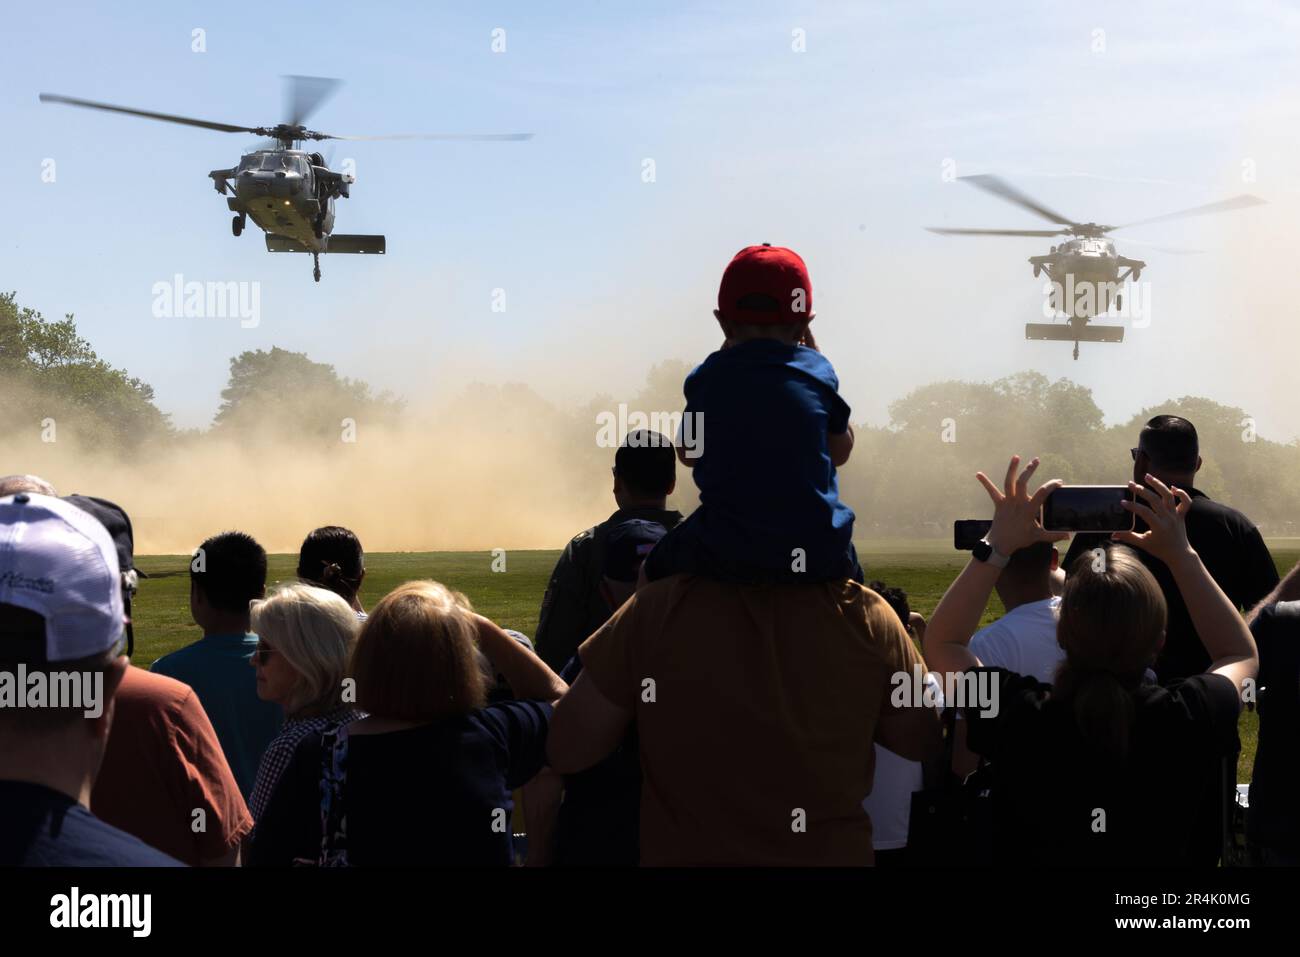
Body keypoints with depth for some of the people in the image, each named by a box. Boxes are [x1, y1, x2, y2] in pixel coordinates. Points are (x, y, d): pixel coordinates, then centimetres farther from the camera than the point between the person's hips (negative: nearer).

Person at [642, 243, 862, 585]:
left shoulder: (706, 378, -1)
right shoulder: (818, 371, 0)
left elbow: (687, 454, 15)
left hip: (723, 556, -1)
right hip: (818, 556, 1)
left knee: (655, 569, 28)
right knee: (847, 564, 35)